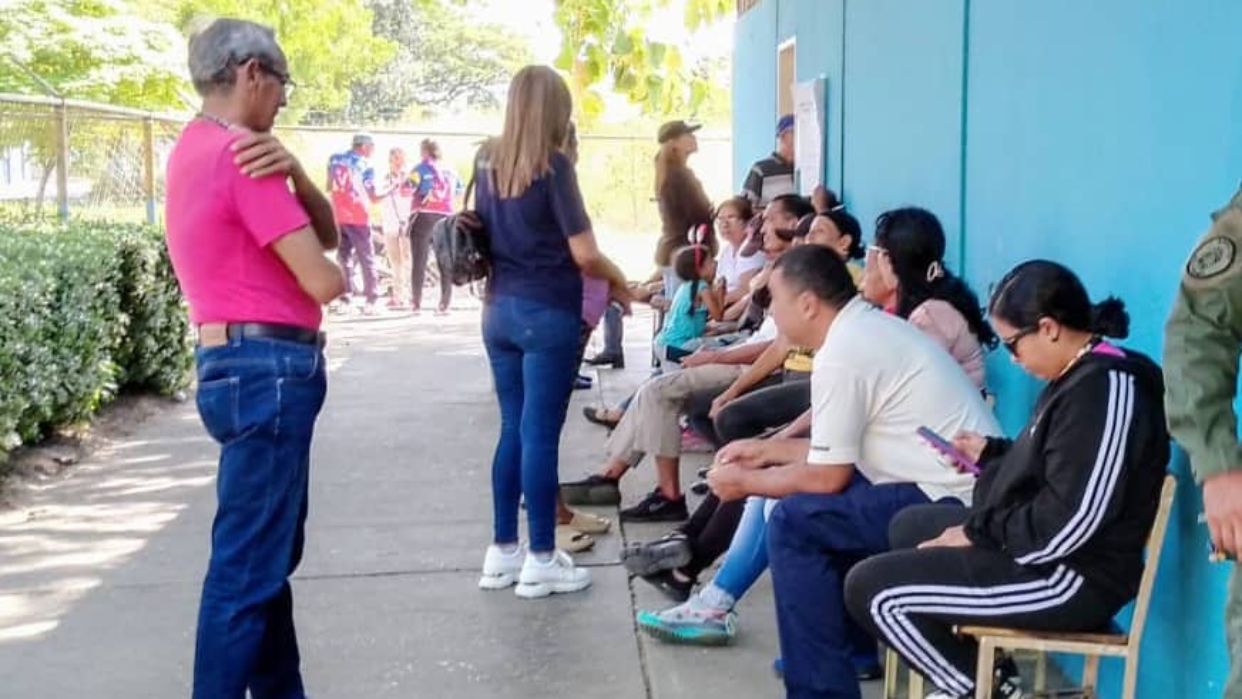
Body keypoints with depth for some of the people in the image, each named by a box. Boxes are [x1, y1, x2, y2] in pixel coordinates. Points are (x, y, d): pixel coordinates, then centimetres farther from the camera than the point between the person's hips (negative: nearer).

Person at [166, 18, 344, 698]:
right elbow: (325, 280, -17)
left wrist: (295, 172, -8)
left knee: (269, 554, 18)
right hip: (266, 371, -11)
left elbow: (327, 234, 12)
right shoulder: (238, 154, -15)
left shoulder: (197, 150, 16)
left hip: (241, 364, 11)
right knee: (246, 565, -6)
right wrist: (321, 268, 7)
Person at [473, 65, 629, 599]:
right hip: (548, 313, -6)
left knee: (512, 430, 14)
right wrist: (618, 281, 3)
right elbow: (584, 254, -13)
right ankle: (541, 560, 7)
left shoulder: (489, 162, 7)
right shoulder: (553, 164, -12)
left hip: (500, 309, 6)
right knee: (540, 434, -1)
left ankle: (502, 552, 20)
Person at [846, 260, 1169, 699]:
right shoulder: (1086, 376, 9)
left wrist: (977, 534, -16)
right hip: (1047, 551, 11)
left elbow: (1068, 524, -27)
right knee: (909, 526, 27)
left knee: (870, 588, -13)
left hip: (1070, 576, -11)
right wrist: (990, 454, 15)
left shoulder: (1105, 389, -23)